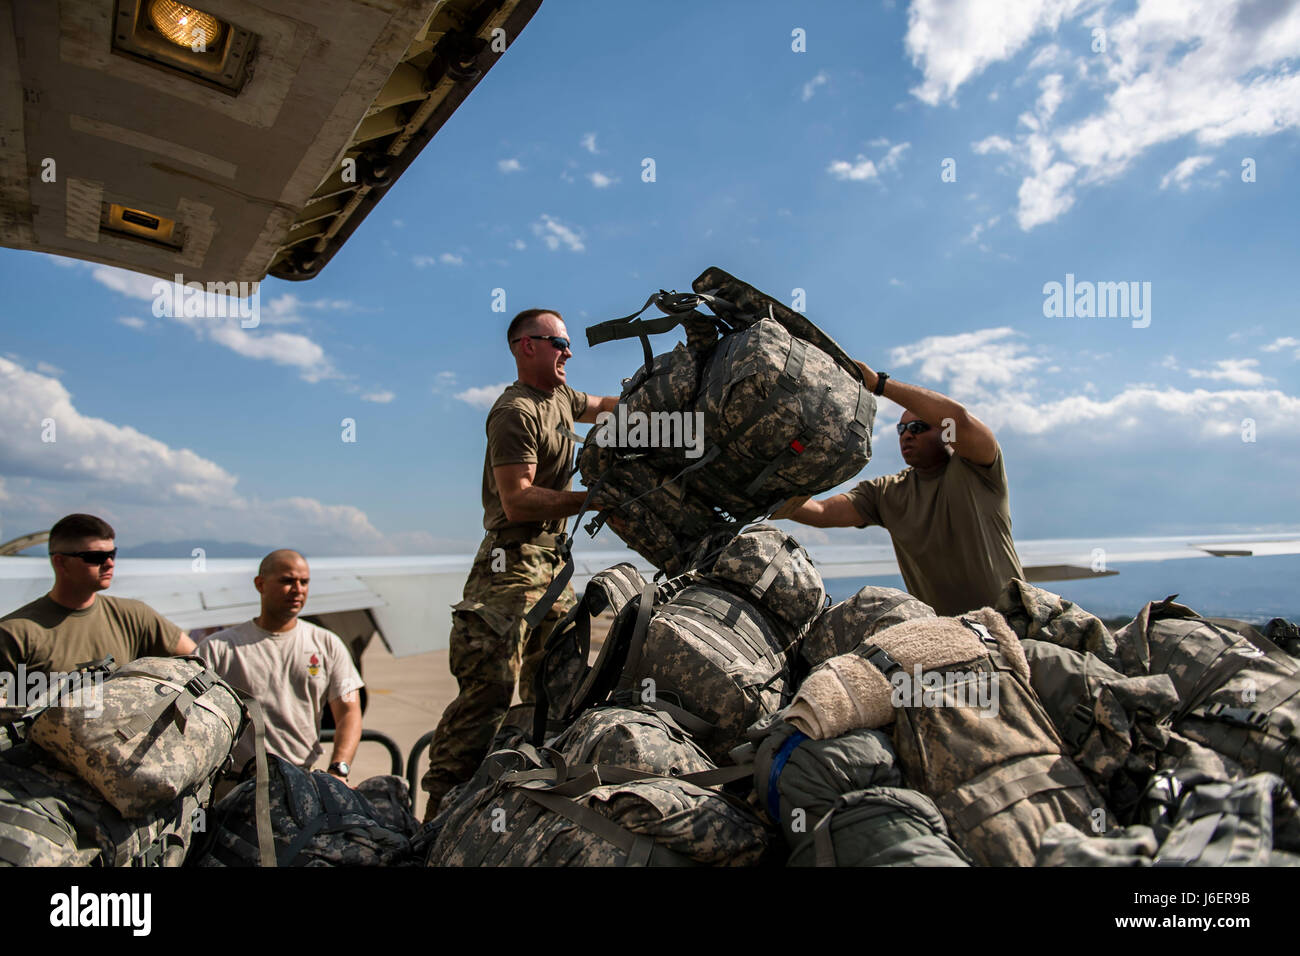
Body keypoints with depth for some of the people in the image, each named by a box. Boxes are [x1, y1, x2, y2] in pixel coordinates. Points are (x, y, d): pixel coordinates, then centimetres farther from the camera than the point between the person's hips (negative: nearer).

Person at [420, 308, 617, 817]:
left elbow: (602, 406, 39)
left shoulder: (560, 396, 16)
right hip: (513, 563, -9)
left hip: (552, 562, 10)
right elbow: (518, 502, -21)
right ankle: (440, 810, -5)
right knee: (490, 688, -14)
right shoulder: (516, 411, -13)